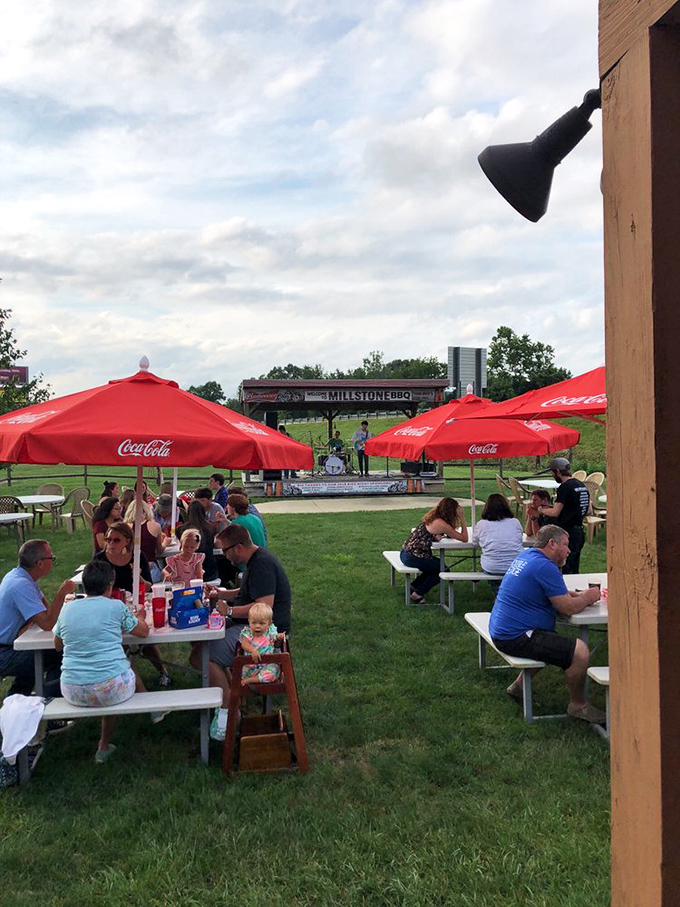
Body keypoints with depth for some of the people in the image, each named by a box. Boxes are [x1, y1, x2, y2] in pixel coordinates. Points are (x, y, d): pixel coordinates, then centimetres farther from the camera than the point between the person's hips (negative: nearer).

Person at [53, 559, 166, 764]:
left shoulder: (67, 609, 6)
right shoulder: (116, 606, -4)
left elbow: (57, 645, 21)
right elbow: (143, 631, 10)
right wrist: (139, 617, 30)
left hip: (72, 693, 3)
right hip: (111, 689, -3)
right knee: (129, 673, 28)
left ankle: (105, 748, 36)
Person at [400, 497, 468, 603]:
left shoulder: (432, 517, 9)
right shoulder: (441, 524, -17)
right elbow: (464, 538, -12)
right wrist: (462, 519, -8)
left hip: (405, 553, 9)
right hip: (412, 557, -9)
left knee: (434, 566, 25)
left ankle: (414, 586, 28)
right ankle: (417, 594, 14)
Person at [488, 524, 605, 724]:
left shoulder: (526, 555, 14)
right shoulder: (545, 567, -18)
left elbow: (558, 594, 27)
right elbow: (568, 608, -15)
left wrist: (579, 595, 13)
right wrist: (588, 597, 4)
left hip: (501, 630, 11)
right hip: (516, 638, -11)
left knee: (553, 641, 31)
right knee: (579, 651, -15)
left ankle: (519, 686, 30)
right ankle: (578, 705, 5)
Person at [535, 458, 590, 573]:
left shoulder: (565, 487, -15)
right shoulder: (582, 485, 12)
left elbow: (555, 512, -19)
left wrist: (542, 510, 2)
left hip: (567, 533, -9)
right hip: (579, 531, 9)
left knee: (567, 570, -3)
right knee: (574, 569, 15)